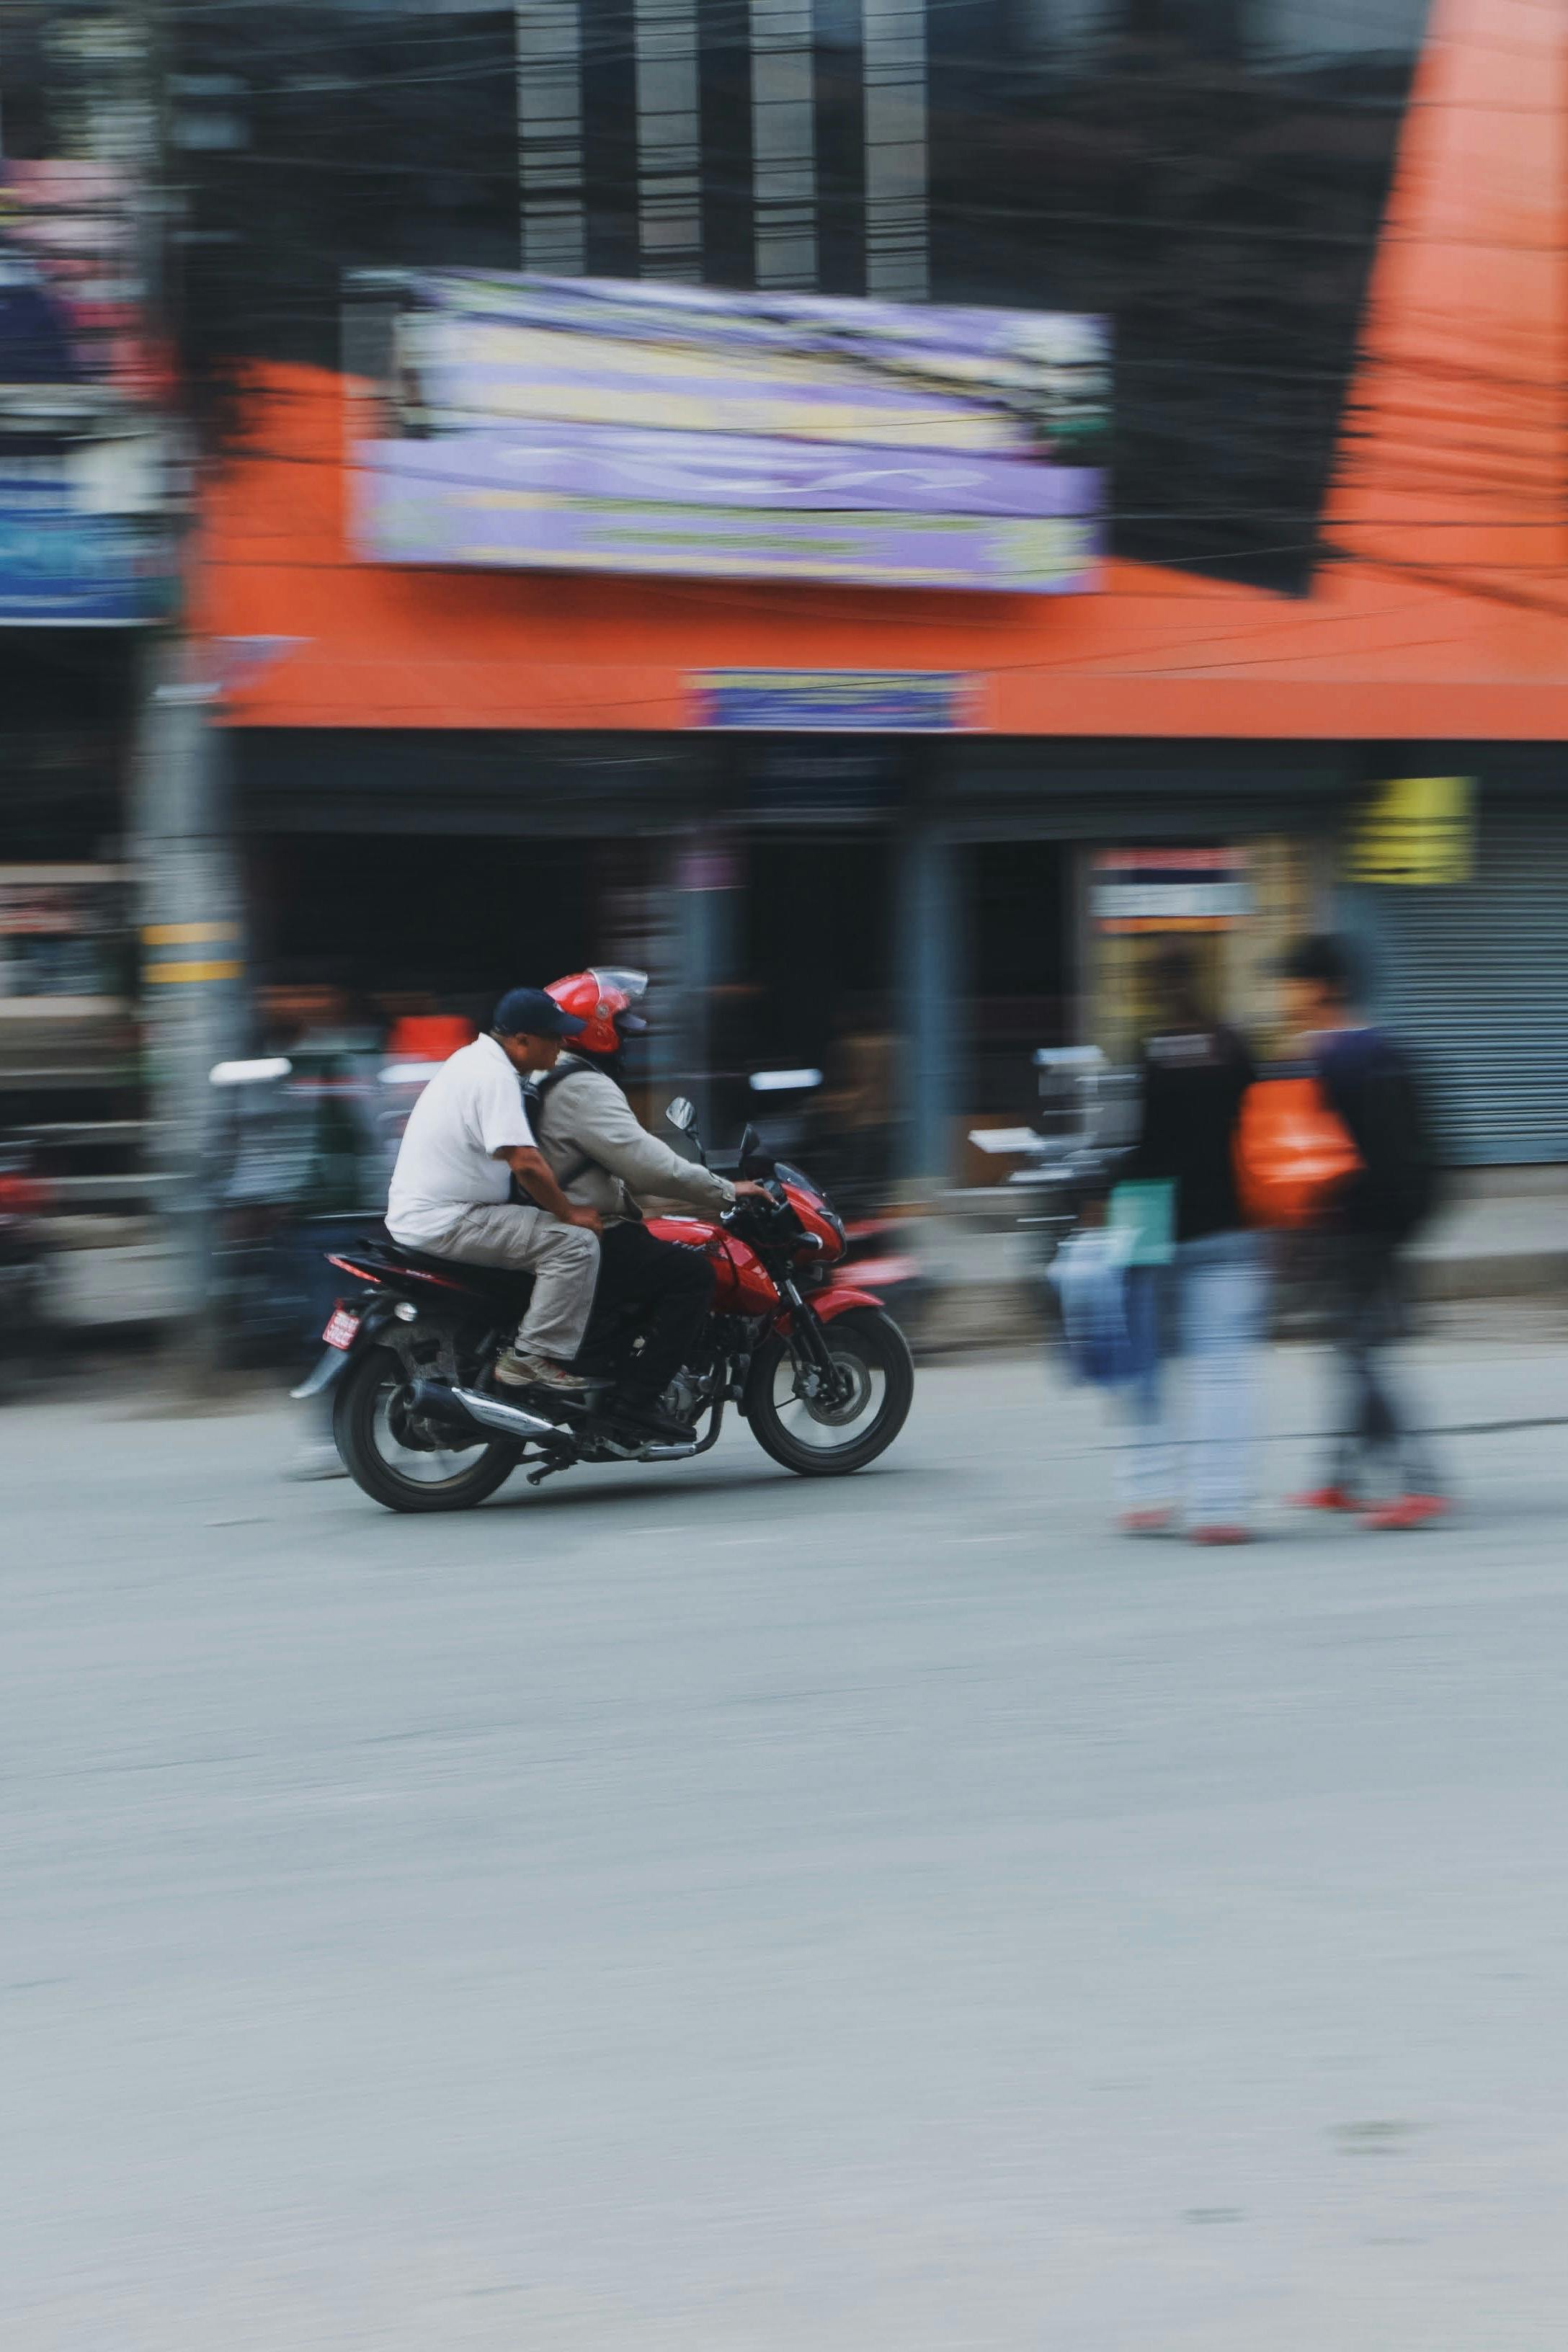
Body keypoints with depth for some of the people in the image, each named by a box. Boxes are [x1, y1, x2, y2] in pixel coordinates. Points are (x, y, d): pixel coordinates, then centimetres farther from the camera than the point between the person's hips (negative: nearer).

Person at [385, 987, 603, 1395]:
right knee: (576, 1243, -16)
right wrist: (568, 1213, -12)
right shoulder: (495, 1077, -18)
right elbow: (525, 1163, -26)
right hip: (446, 1222, -11)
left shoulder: (474, 1058, 15)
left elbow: (519, 1156, 25)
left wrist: (564, 1205, 20)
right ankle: (534, 1357, -16)